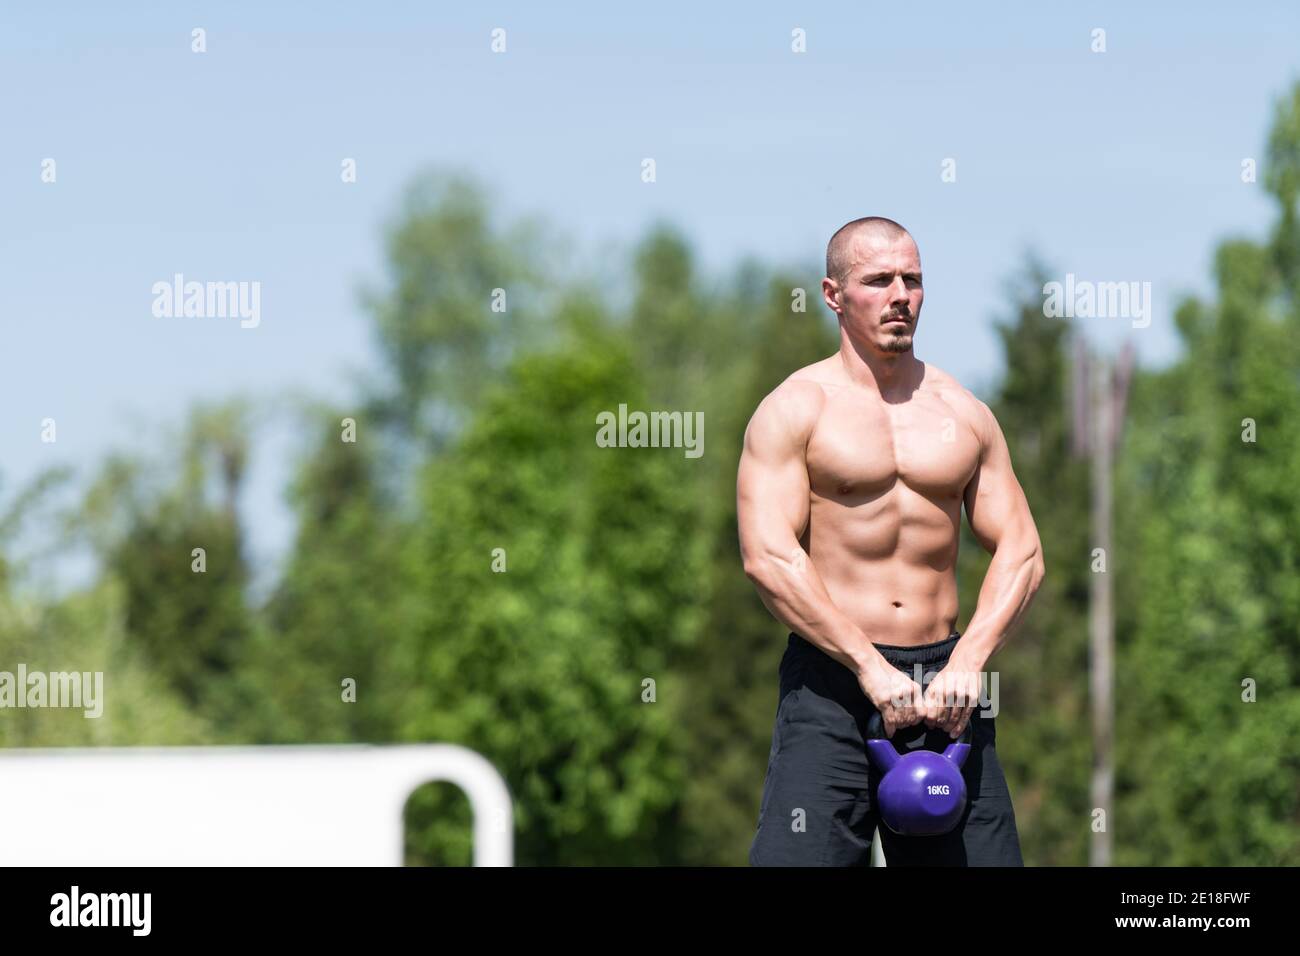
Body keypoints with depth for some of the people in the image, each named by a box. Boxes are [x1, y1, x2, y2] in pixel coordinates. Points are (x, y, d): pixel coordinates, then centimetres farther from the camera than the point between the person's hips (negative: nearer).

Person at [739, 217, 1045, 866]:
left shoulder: (964, 413, 13)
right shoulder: (795, 409, 1)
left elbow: (1021, 552, 9)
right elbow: (768, 557, -11)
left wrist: (968, 663, -8)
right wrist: (872, 671, -17)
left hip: (944, 680, 4)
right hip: (833, 676, -4)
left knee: (986, 857, 0)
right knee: (799, 857, -14)